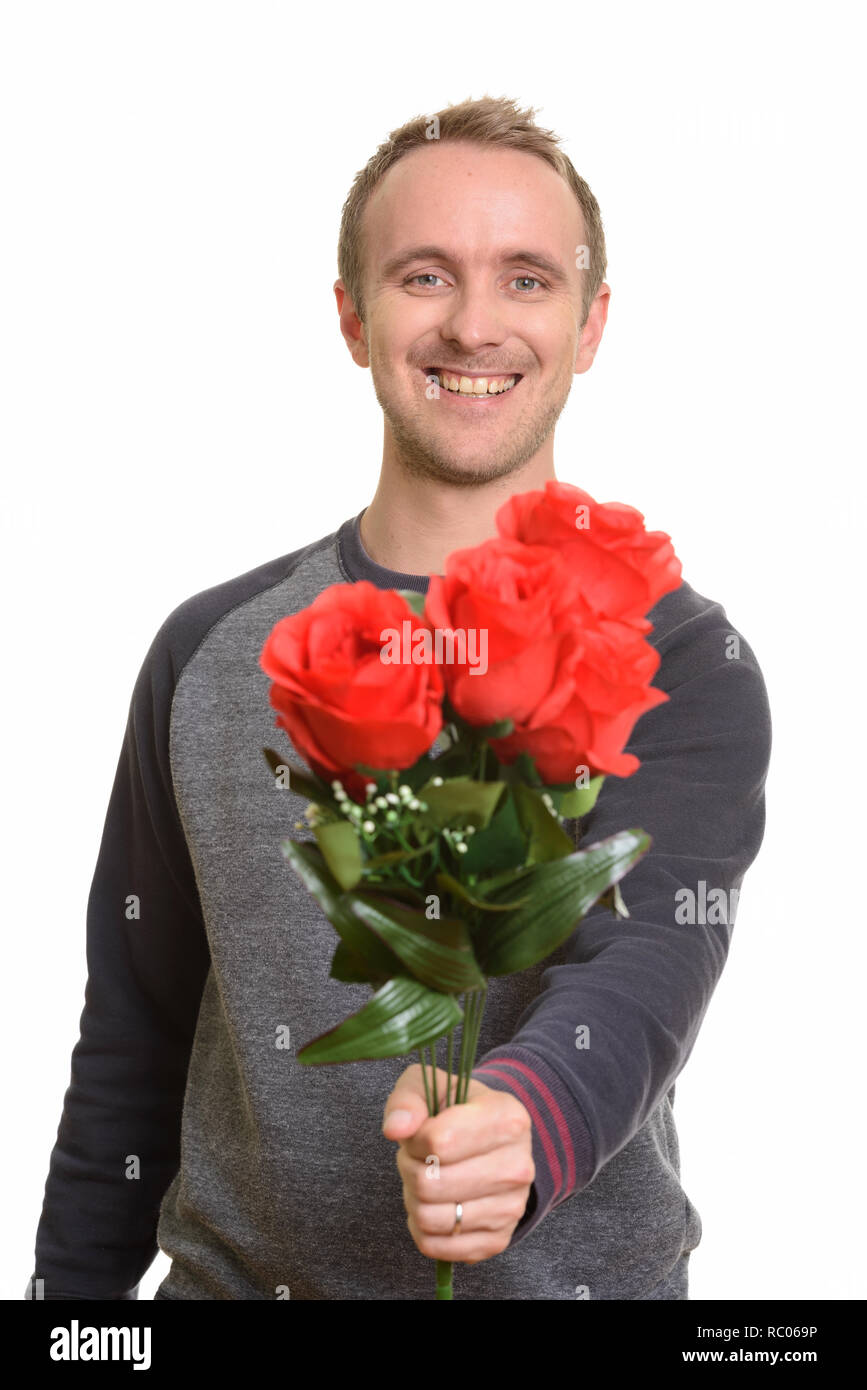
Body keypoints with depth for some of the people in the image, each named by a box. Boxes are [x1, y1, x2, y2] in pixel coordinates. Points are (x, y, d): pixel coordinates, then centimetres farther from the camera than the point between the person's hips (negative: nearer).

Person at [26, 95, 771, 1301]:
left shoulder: (686, 662, -8)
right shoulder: (212, 651, 0)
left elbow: (648, 960, -24)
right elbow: (133, 1049, 5)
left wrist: (524, 1119, -43)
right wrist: (72, 1292, 2)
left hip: (570, 1275, -2)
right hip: (235, 1272, 2)